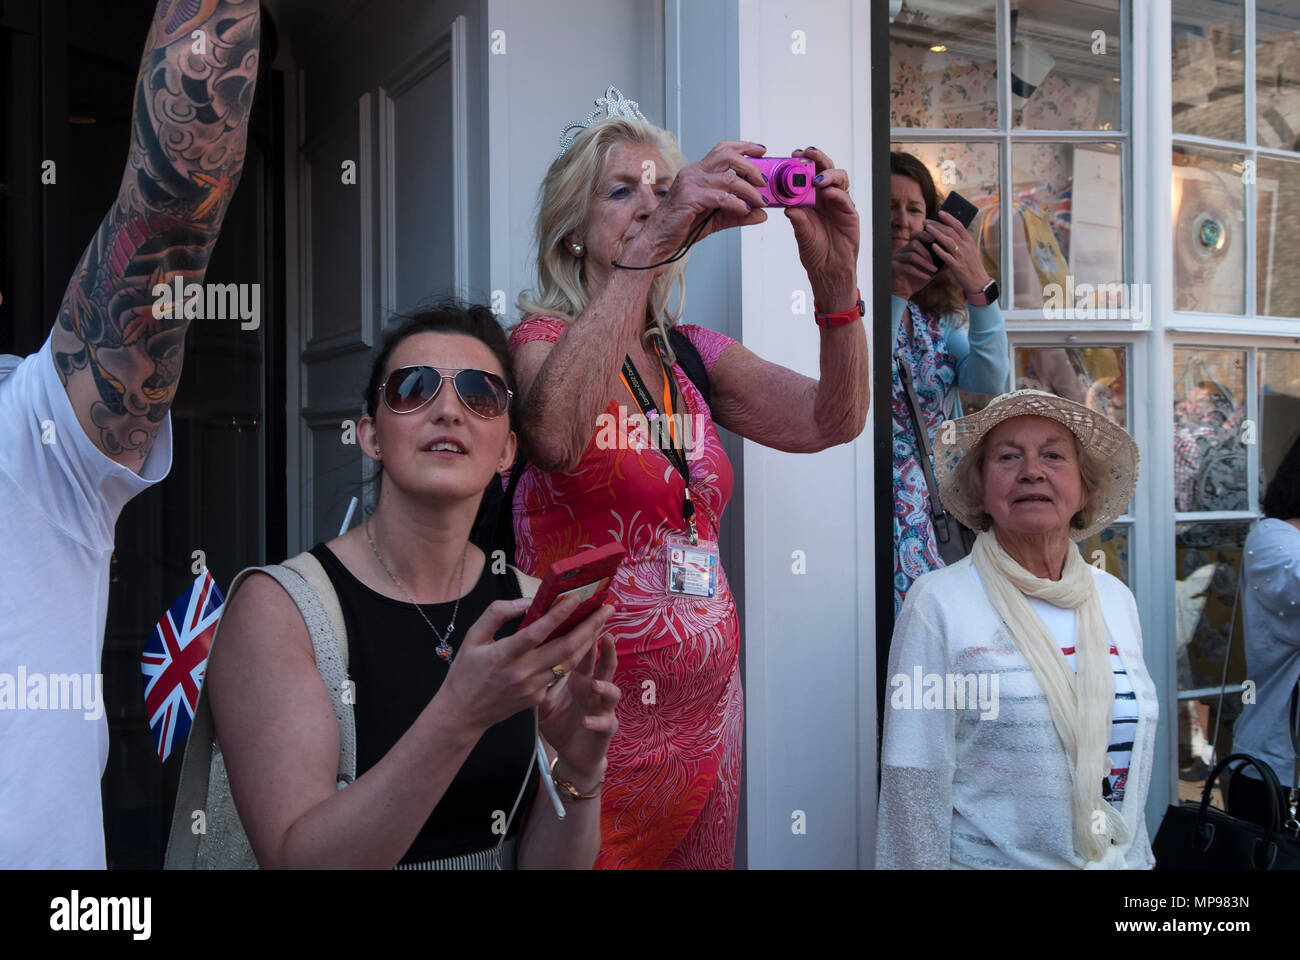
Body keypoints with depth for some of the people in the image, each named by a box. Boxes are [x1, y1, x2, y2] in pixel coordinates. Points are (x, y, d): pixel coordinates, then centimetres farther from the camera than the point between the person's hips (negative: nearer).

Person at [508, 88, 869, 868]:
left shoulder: (694, 355, 10)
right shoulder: (542, 339, -6)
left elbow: (832, 421, -4)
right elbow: (554, 436, -30)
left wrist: (836, 275, -20)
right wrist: (650, 247, -35)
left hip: (708, 709, 6)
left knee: (701, 857, 15)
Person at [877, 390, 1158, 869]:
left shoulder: (1117, 599, 3)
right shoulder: (939, 601, -13)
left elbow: (1129, 751, 10)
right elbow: (915, 783, -16)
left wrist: (1139, 857, 9)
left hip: (1119, 858, 5)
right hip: (990, 860, -5)